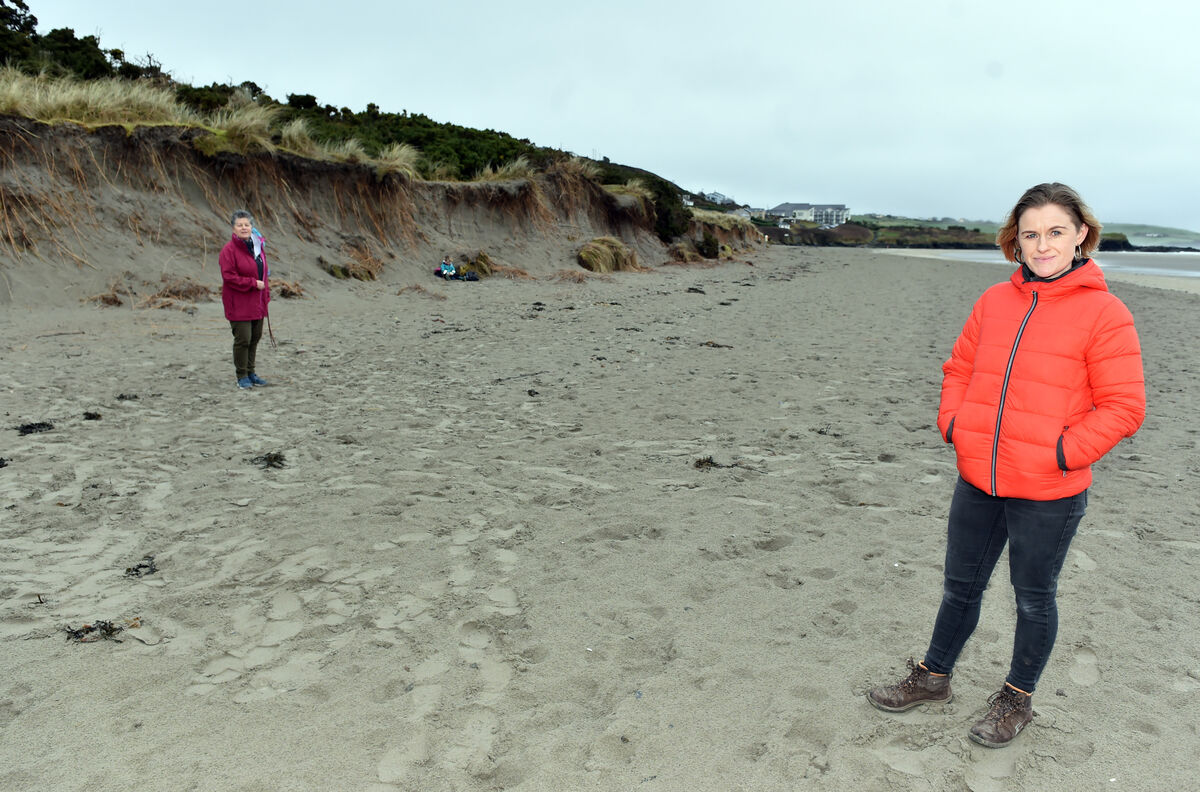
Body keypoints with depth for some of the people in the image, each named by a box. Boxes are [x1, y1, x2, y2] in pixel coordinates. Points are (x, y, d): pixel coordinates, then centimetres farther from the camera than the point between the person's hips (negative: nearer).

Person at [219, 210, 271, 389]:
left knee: (255, 338, 13)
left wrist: (266, 292, 13)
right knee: (243, 339, -6)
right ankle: (242, 376, 7)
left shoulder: (258, 246, 11)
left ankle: (250, 372, 26)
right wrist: (253, 283, -18)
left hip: (257, 303, 7)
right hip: (239, 304, -7)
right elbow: (228, 276, -17)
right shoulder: (229, 250, -12)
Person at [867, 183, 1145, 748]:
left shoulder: (1104, 314, -10)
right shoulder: (994, 302, 4)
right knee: (960, 587, 18)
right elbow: (959, 369, 15)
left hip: (1049, 494, -4)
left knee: (1034, 597, 15)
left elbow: (1123, 407, -10)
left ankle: (1017, 697, 36)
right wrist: (953, 426, 1)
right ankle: (933, 677, 38)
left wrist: (1060, 454, -16)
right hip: (977, 479, 4)